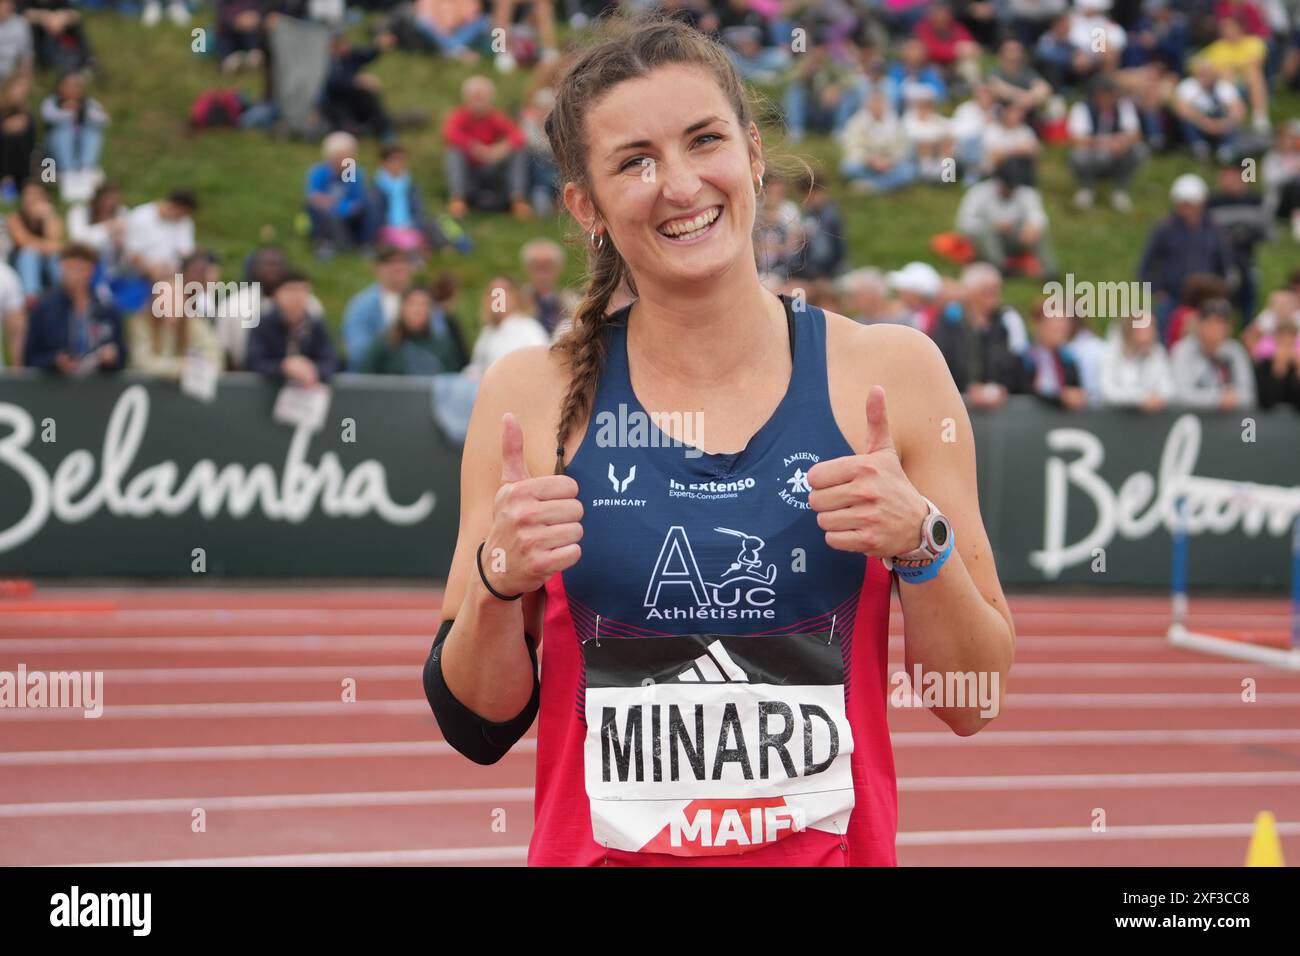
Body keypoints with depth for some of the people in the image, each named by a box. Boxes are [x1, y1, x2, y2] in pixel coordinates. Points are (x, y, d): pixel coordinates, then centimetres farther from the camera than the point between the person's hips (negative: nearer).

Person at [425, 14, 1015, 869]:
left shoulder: (890, 374, -5)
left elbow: (973, 703, -2)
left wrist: (922, 545, -18)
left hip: (836, 847, 0)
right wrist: (498, 582, -18)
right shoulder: (532, 397, -6)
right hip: (600, 846, 0)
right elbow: (477, 728, -1)